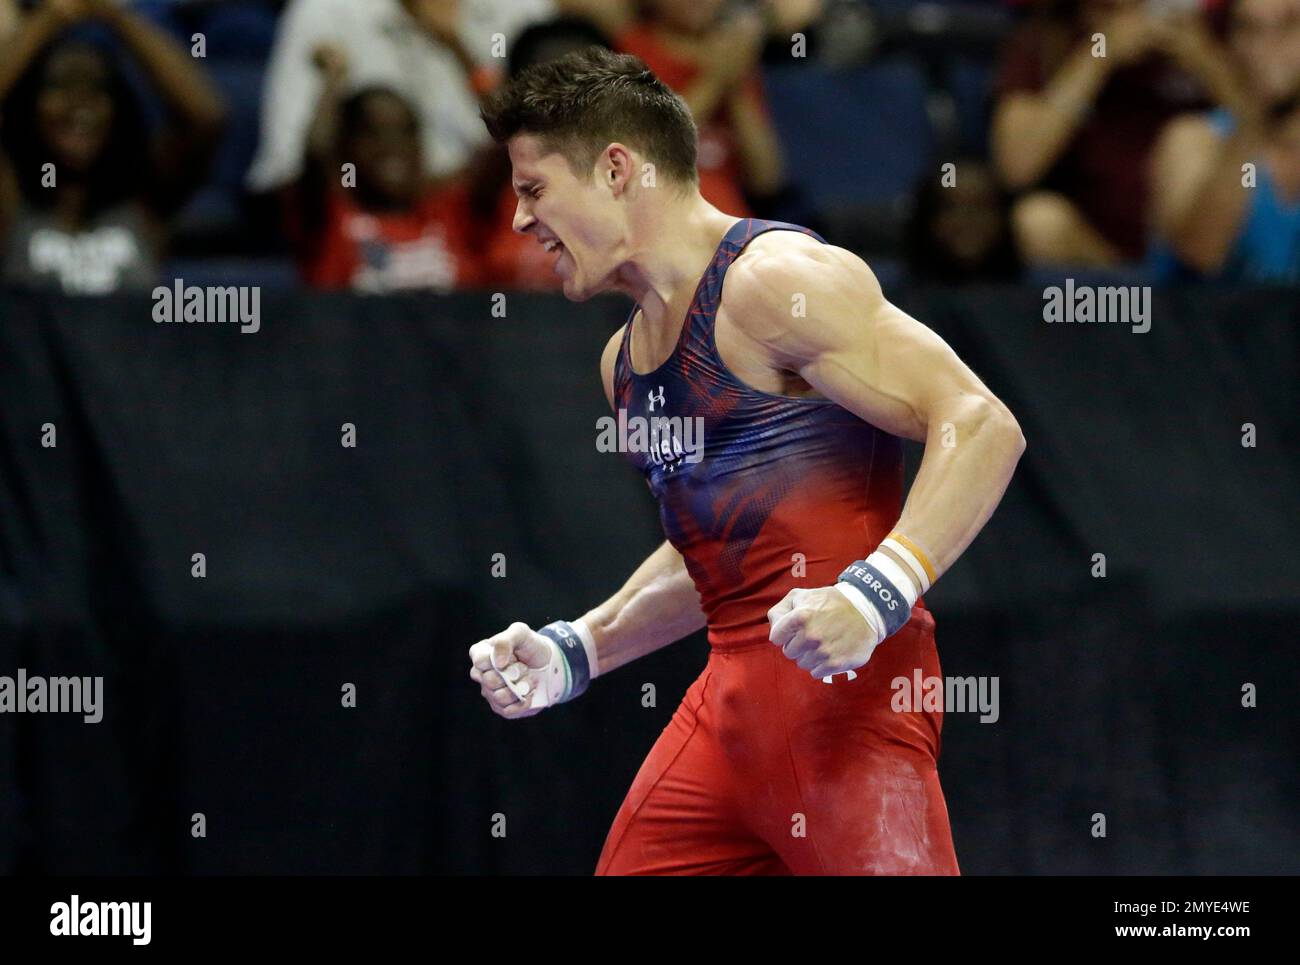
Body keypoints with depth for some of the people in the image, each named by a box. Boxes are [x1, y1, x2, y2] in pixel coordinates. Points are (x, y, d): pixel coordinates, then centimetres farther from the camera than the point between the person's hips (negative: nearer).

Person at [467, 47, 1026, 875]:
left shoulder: (776, 279, -10)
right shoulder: (627, 357, 20)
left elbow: (983, 427, -18)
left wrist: (876, 593, -28)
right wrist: (572, 654, 20)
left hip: (844, 682, -9)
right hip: (729, 697, 9)